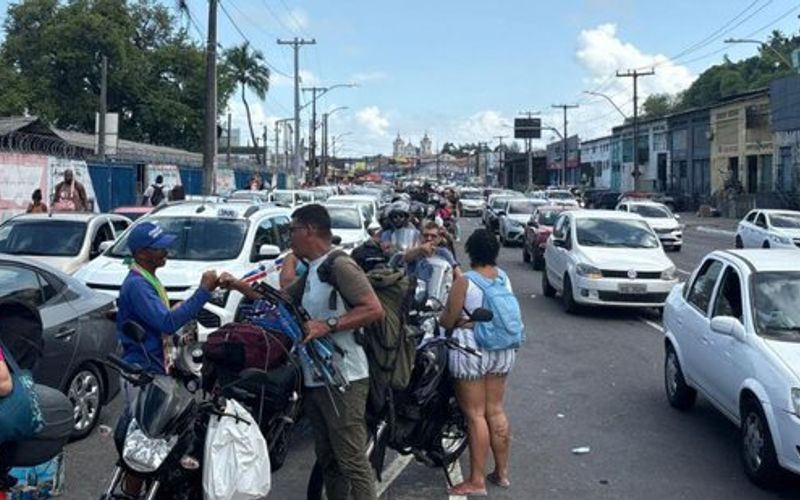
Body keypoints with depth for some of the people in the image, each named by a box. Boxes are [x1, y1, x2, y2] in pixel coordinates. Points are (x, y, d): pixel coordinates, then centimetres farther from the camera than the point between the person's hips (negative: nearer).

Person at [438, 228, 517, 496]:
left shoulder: (464, 282, -15)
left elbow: (447, 321, -11)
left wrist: (439, 319, 11)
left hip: (471, 347, -6)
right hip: (502, 347, 6)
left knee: (475, 415, -1)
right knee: (495, 411, 16)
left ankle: (477, 481, 5)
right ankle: (502, 472, 25)